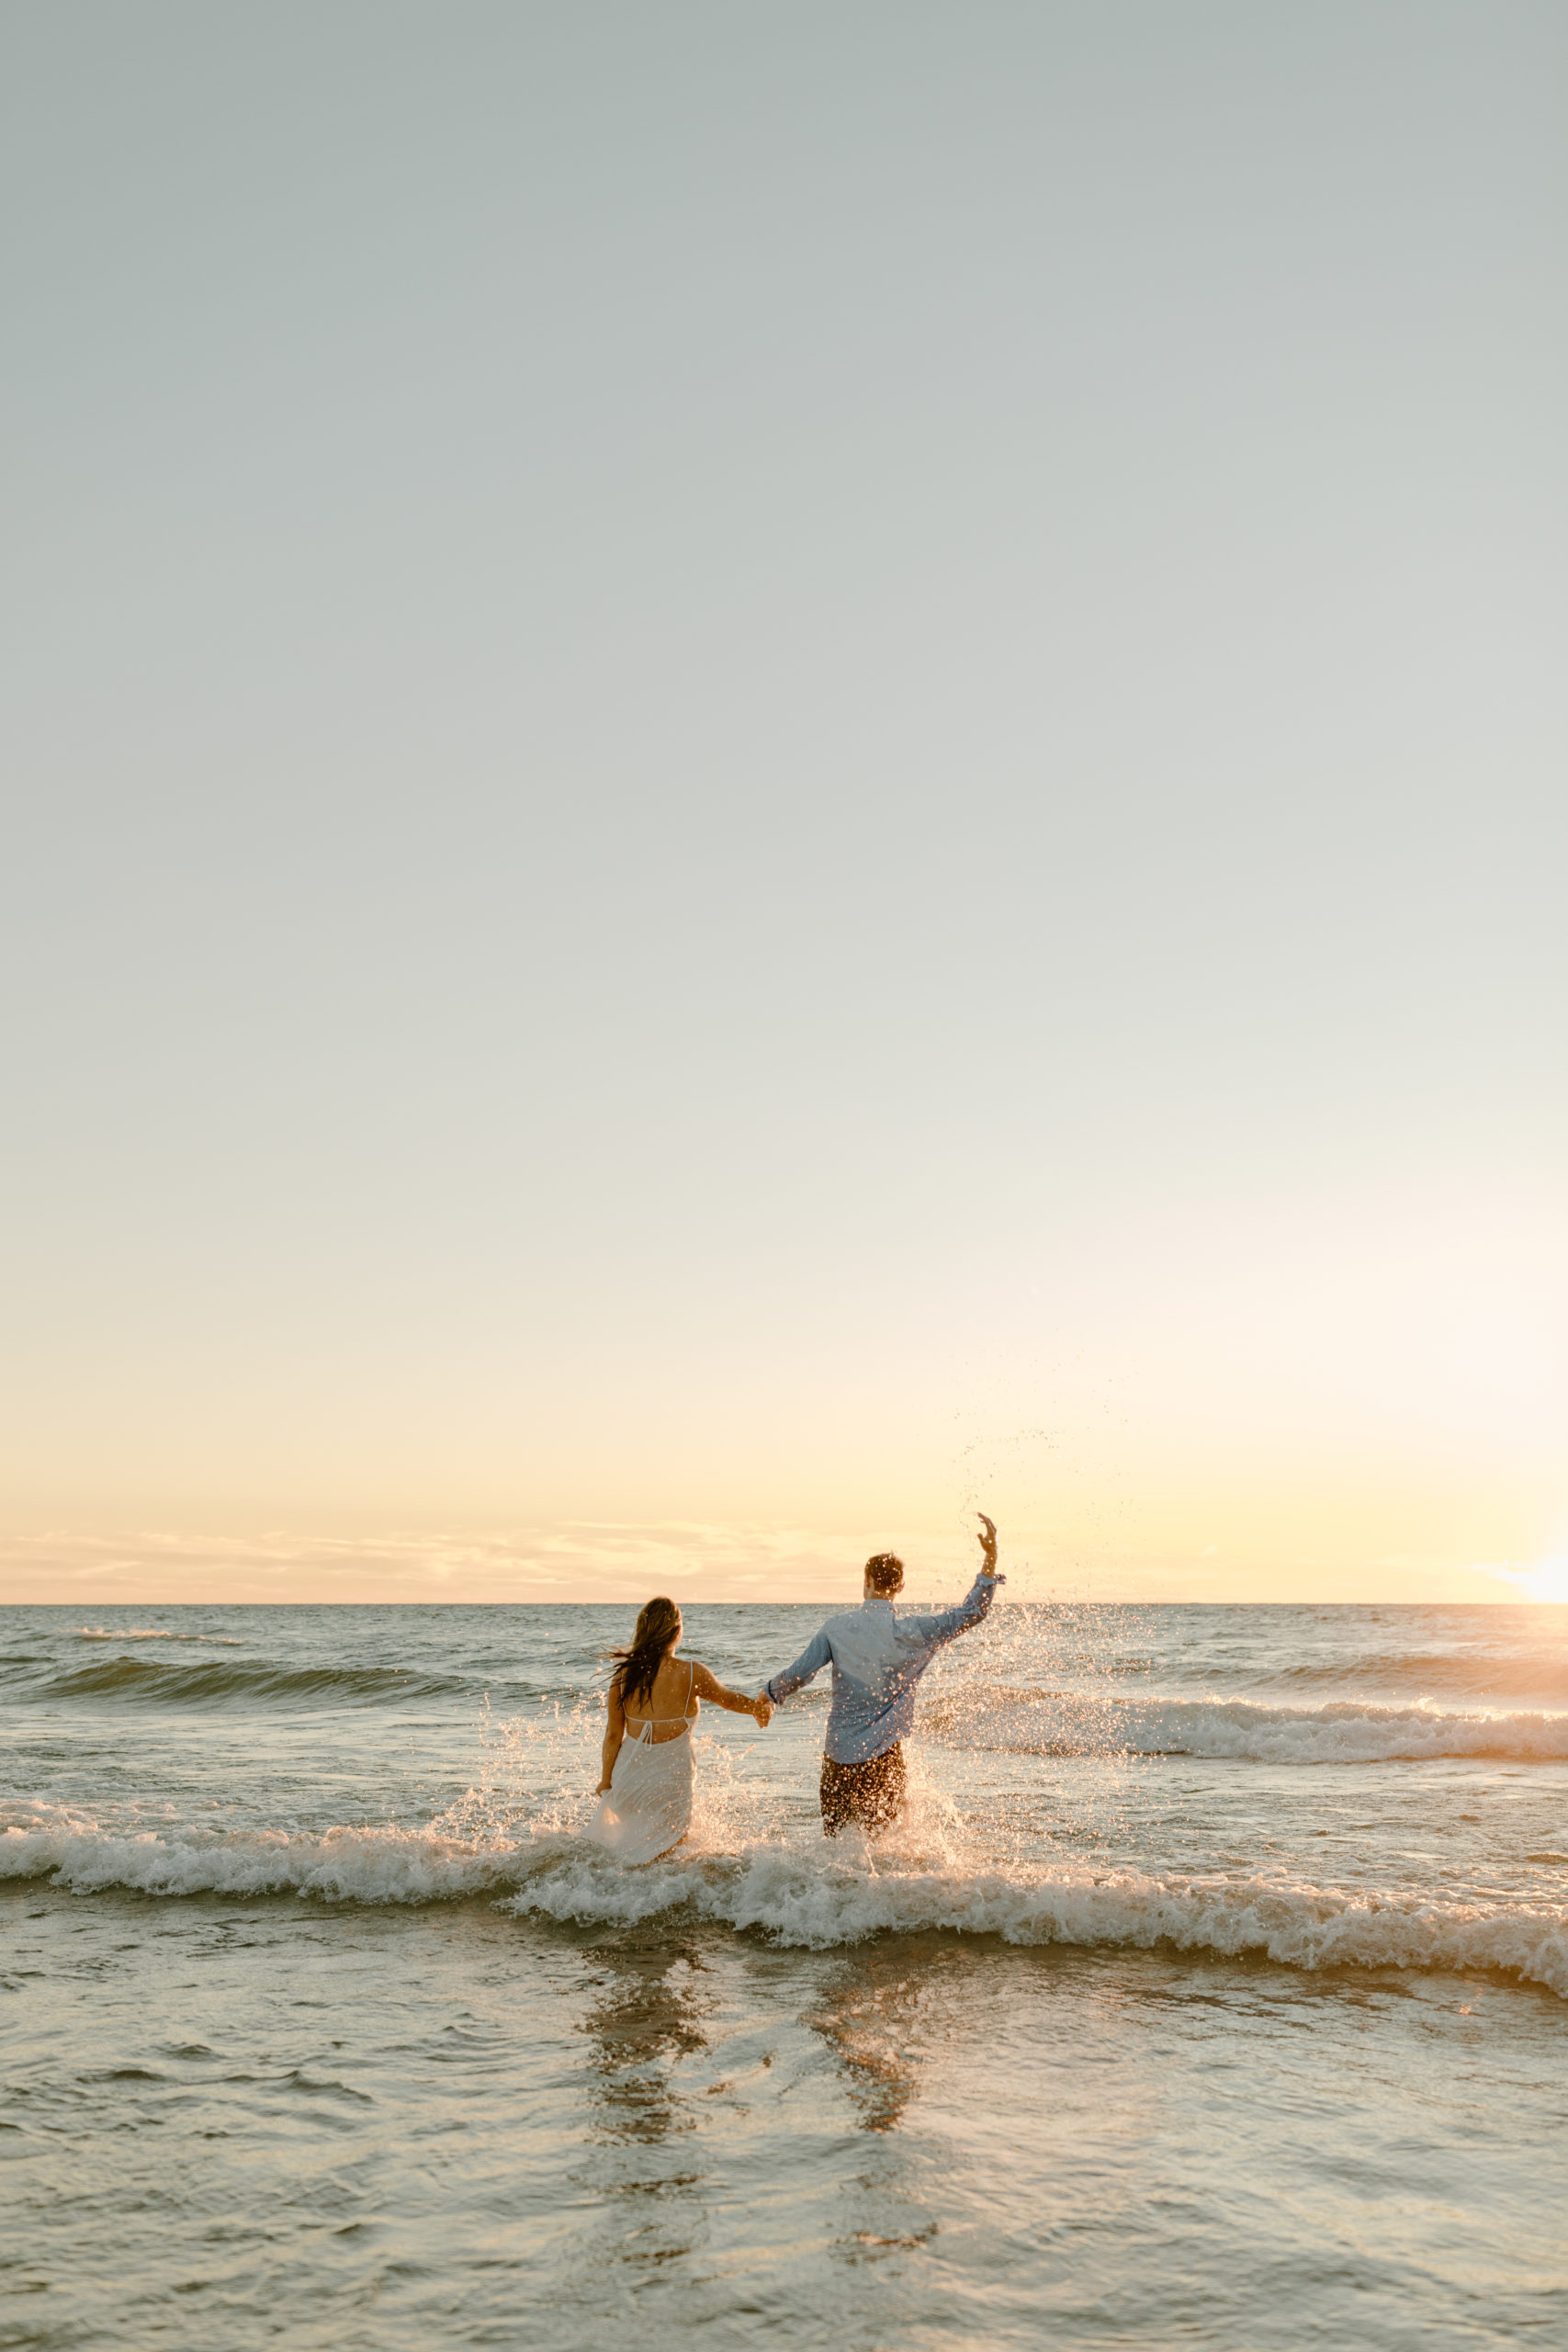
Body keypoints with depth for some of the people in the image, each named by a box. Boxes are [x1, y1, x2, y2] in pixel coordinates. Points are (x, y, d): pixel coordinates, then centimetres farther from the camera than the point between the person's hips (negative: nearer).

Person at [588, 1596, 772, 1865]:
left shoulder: (623, 1675, -4)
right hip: (669, 1780, -4)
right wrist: (759, 1707, 27)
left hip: (627, 1775, 4)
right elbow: (729, 1699, 7)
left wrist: (605, 1781, 15)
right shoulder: (690, 1674, -11)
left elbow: (614, 1735, 3)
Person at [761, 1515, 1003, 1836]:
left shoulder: (837, 1627, -4)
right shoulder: (910, 1632, -10)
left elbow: (798, 1674, -5)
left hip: (838, 1751, 2)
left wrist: (767, 1695, 14)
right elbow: (973, 1613, -7)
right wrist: (990, 1556, -8)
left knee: (833, 1836, 16)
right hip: (882, 1754, -2)